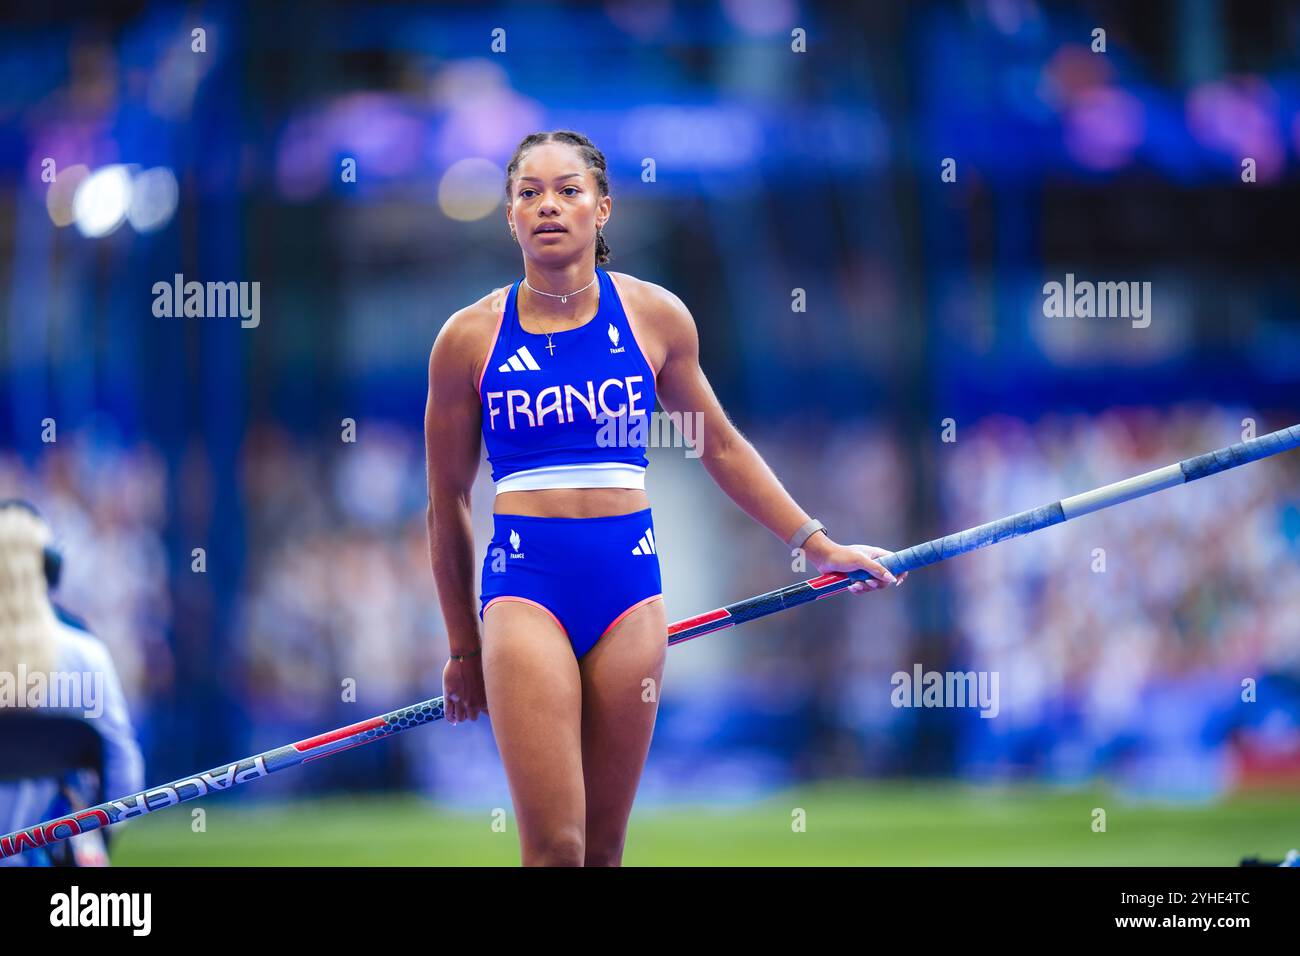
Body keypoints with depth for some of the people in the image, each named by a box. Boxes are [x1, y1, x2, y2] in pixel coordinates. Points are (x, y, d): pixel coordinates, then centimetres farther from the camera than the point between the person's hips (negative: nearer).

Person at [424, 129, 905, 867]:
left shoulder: (653, 316, 6)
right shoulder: (470, 337, 1)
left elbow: (721, 447, 19)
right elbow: (448, 503, 11)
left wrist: (818, 544, 18)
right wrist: (463, 648, 15)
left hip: (627, 585, 2)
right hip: (524, 584, -2)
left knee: (604, 846, 4)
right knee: (554, 847, -13)